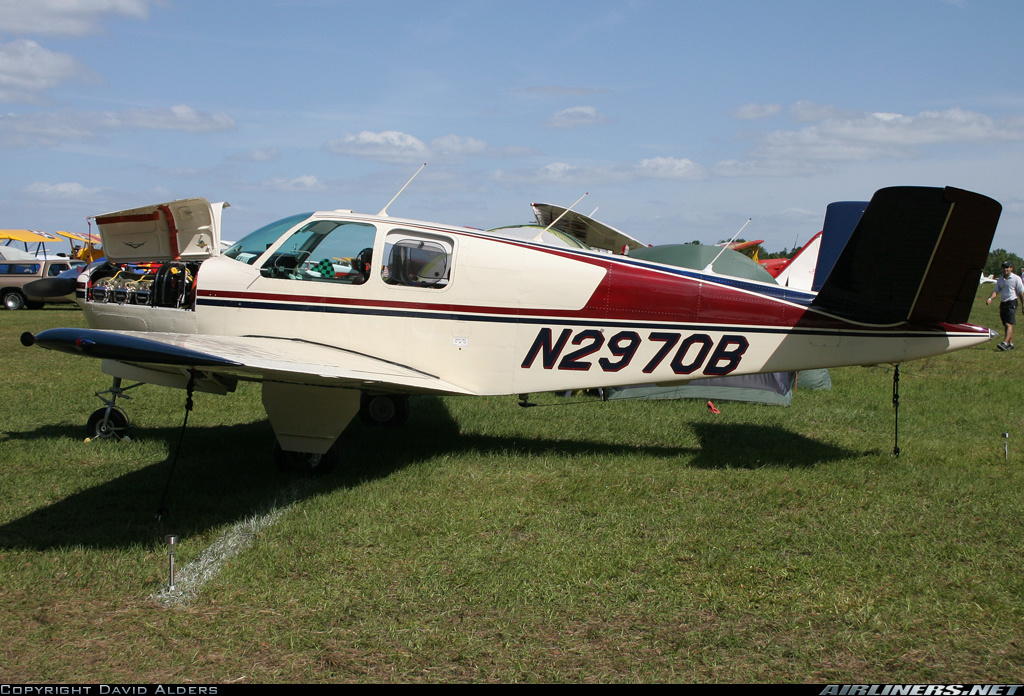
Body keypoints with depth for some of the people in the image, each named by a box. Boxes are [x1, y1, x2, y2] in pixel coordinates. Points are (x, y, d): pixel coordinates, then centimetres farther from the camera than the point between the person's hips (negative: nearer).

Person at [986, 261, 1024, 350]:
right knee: (1005, 325, 8)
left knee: (1009, 324, -16)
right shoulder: (1000, 280, 14)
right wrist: (990, 298, -10)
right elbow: (996, 291, 10)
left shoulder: (1016, 278, -3)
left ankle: (1005, 343, -26)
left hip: (1012, 303, -7)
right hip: (1003, 304, 7)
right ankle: (1011, 344, 16)